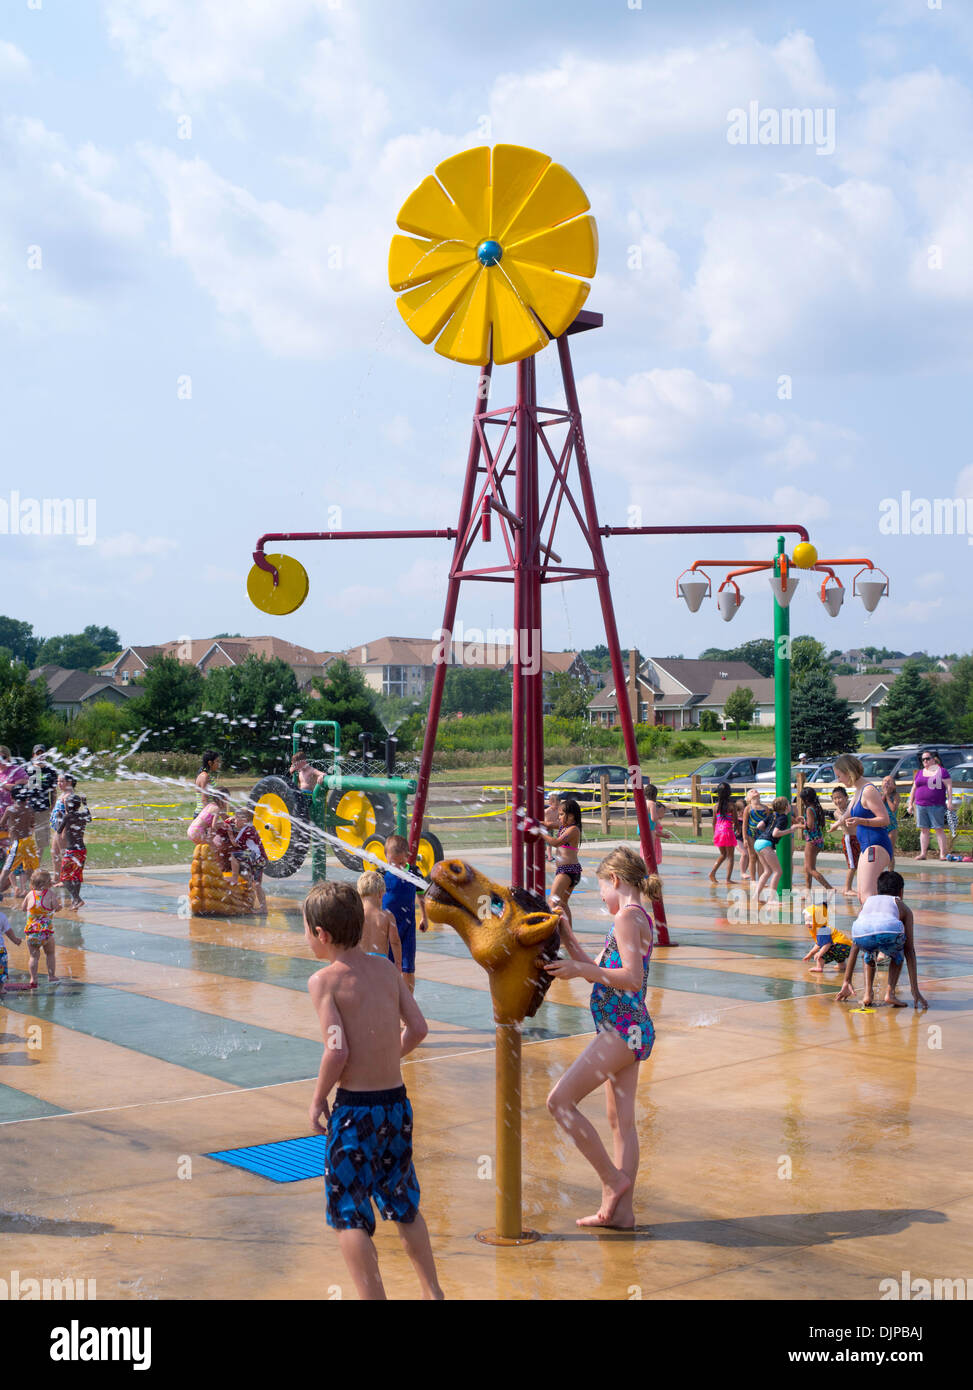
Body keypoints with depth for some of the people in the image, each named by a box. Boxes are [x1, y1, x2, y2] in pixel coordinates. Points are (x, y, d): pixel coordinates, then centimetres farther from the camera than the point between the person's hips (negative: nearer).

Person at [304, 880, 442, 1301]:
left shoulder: (324, 981, -12)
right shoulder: (387, 969, 4)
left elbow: (337, 1050, -19)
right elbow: (418, 1028, 3)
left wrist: (318, 1099, -5)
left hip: (355, 1108, -6)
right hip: (397, 1101, 6)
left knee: (348, 1215, 6)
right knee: (404, 1206, 22)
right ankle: (432, 1292, 31)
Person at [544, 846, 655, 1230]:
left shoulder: (627, 916, -13)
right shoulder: (638, 917, 17)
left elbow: (632, 979, -24)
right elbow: (605, 973, 26)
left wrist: (581, 969, -19)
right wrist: (569, 941, 24)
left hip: (622, 1030, -10)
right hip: (629, 1029, 10)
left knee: (560, 1101, -7)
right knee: (621, 1121, 12)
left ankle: (613, 1180, -2)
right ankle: (621, 1209, 16)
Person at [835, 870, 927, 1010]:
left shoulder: (867, 901, 40)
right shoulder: (903, 907, 35)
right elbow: (910, 950, 33)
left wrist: (847, 982, 45)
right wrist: (915, 991, 33)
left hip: (862, 933, 2)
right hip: (890, 931, -2)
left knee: (869, 952, 38)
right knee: (898, 955, 35)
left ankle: (867, 994, 23)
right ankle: (890, 993, 18)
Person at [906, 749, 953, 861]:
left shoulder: (942, 771, 1)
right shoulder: (919, 773, 16)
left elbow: (949, 786, -4)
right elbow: (913, 789, 19)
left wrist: (949, 801, -12)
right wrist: (910, 804, 15)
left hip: (936, 806, -5)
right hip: (921, 806, 5)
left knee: (939, 829, -4)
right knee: (924, 830, 6)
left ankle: (943, 853, -3)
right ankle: (923, 853, 9)